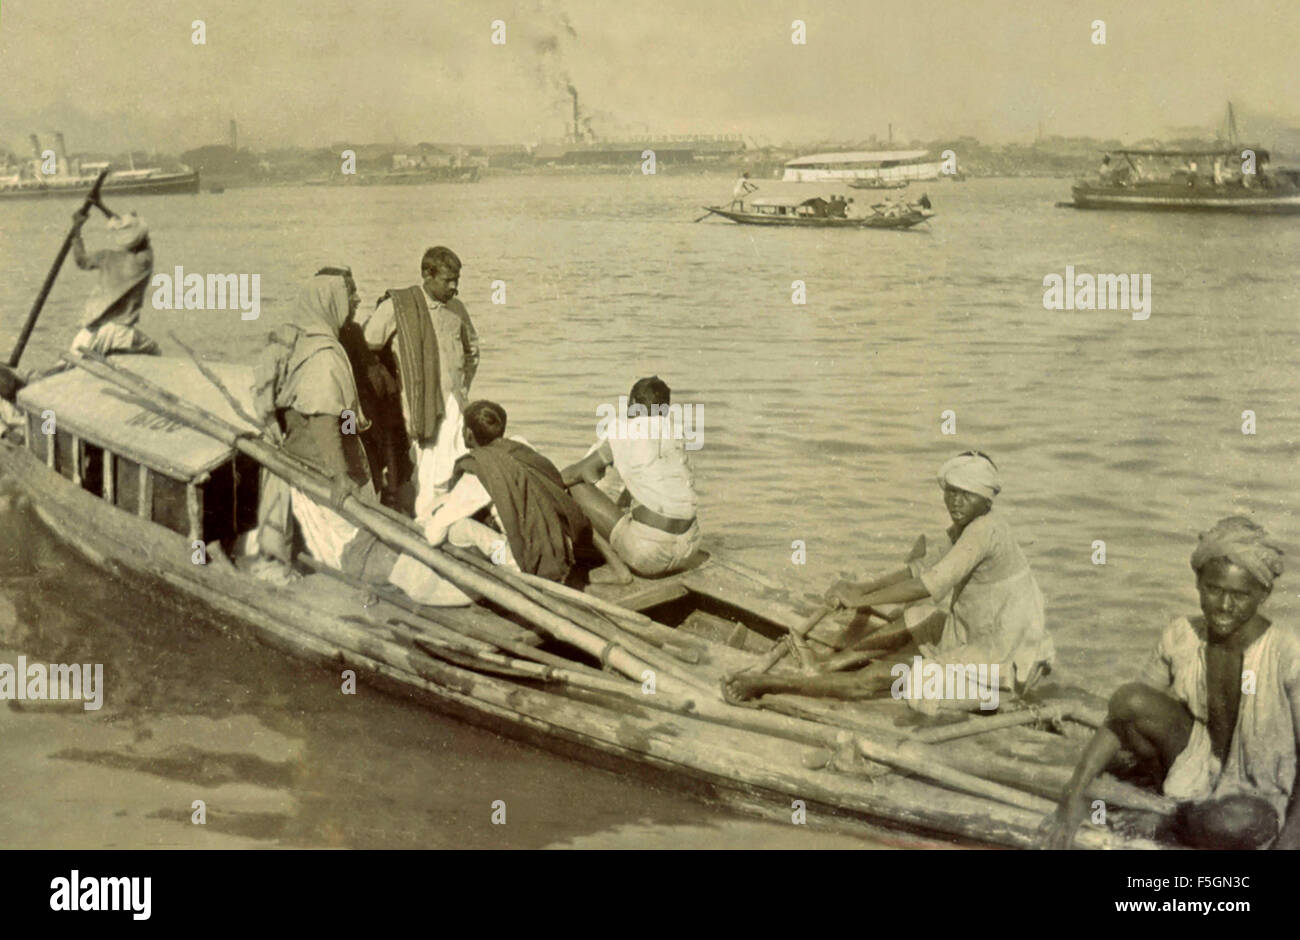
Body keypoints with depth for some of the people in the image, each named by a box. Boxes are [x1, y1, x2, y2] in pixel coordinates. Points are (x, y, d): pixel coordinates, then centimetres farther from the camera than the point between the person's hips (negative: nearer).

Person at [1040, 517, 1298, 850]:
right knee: (1128, 698, -24)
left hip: (1255, 794, -2)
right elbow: (1122, 717, -4)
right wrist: (1075, 792, -15)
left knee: (1231, 825, -39)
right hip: (1193, 767, 2)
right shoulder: (1180, 637, -10)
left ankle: (1181, 821, -5)